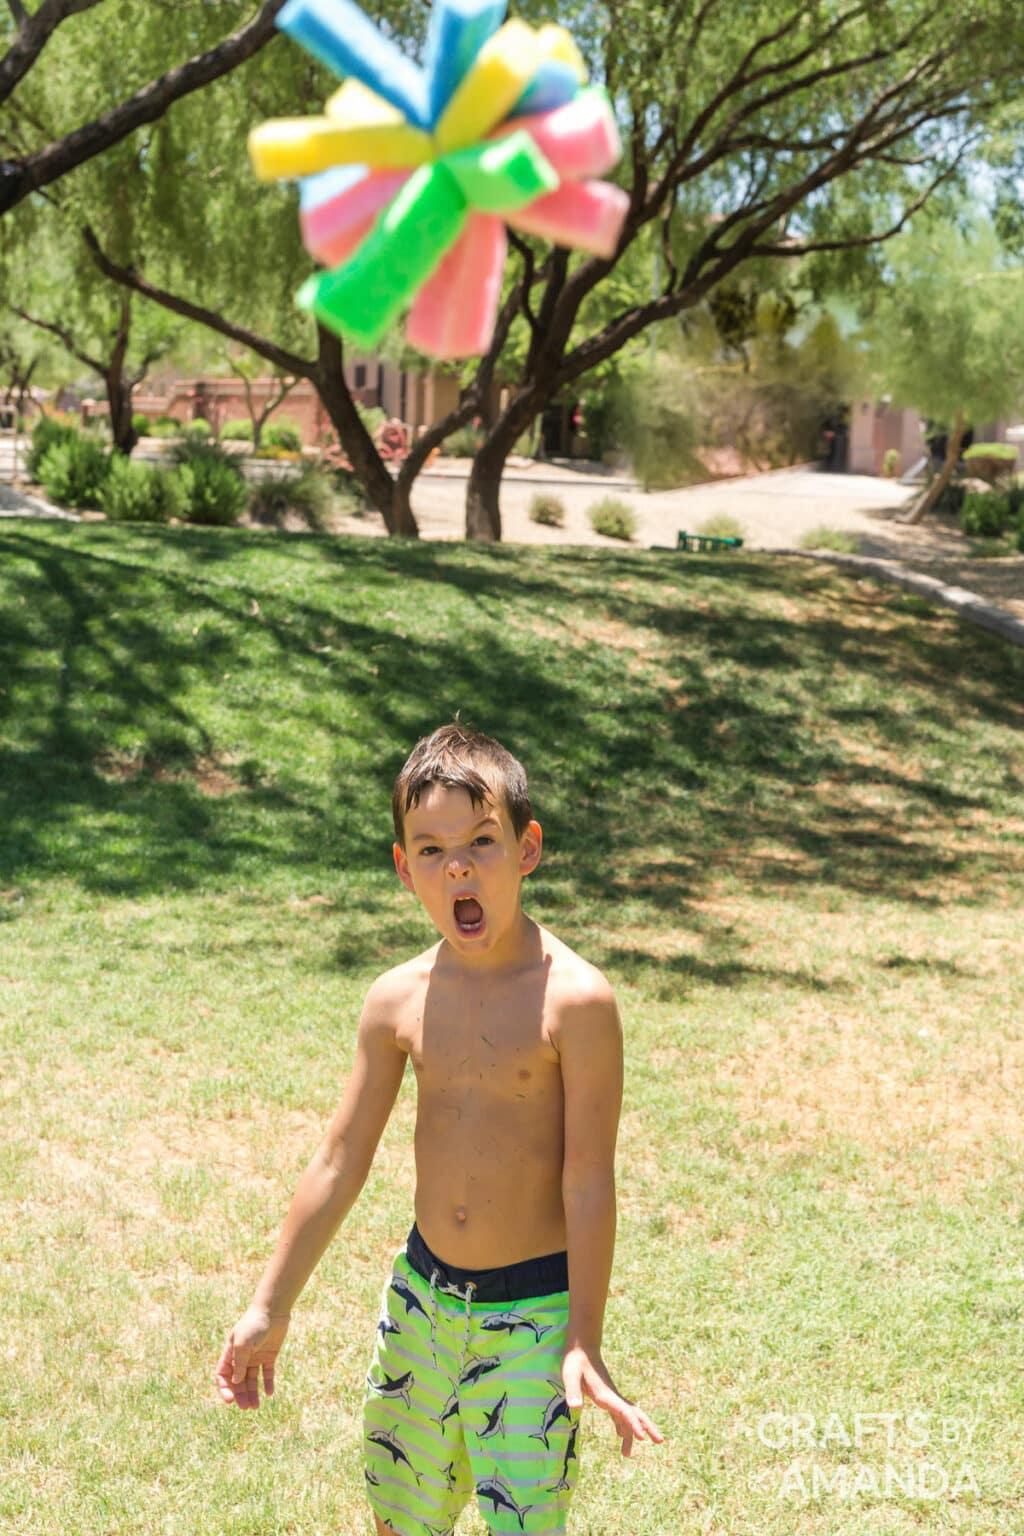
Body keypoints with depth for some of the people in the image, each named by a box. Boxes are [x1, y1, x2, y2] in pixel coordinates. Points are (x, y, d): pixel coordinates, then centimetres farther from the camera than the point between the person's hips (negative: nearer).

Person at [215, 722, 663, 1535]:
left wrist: (585, 1342, -17)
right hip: (421, 1298, 5)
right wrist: (270, 1308, 7)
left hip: (535, 1312, -5)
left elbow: (589, 1179, -15)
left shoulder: (573, 998, -17)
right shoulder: (399, 1000, -3)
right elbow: (341, 1162, 5)